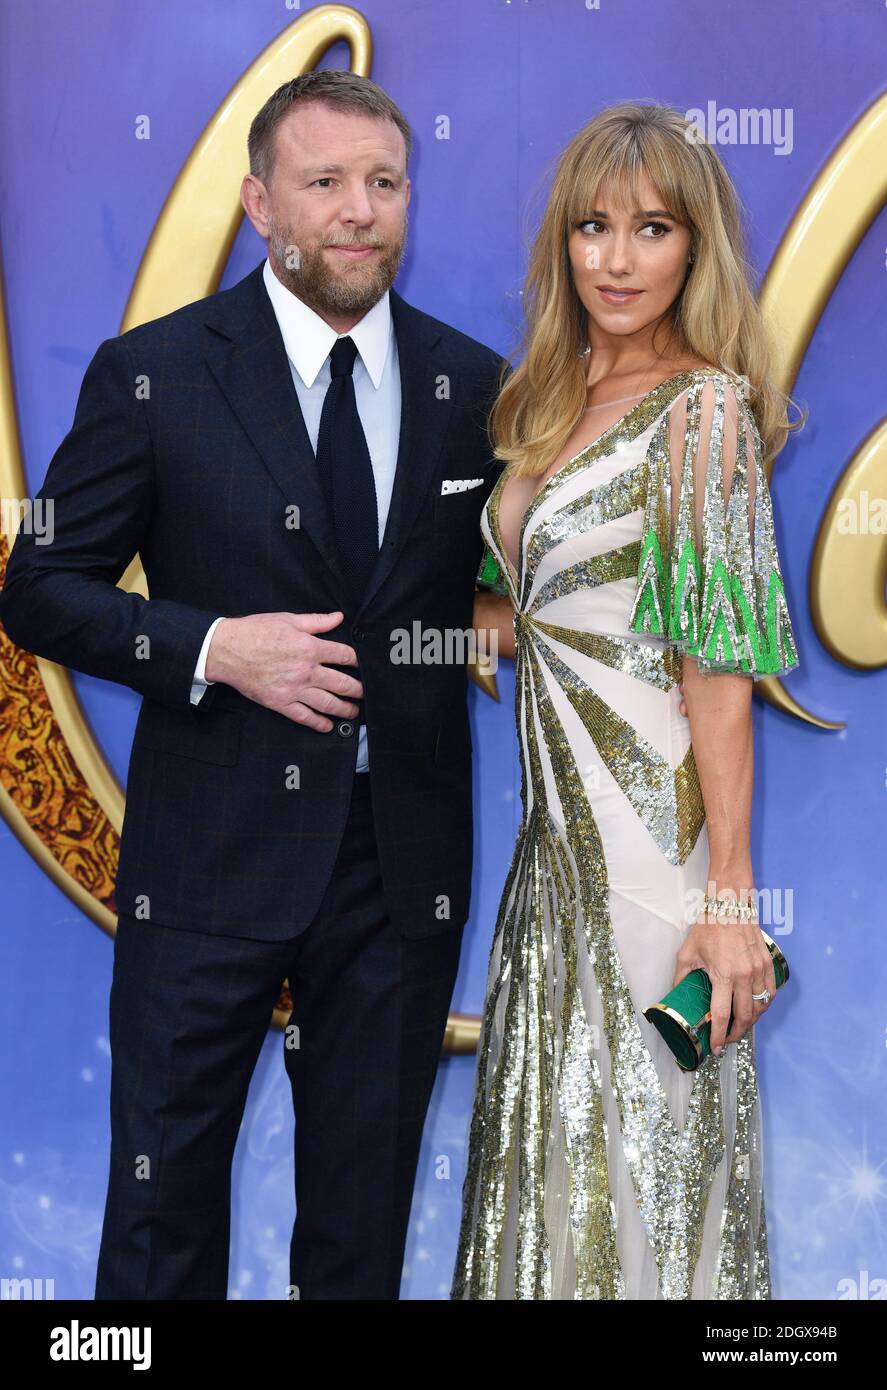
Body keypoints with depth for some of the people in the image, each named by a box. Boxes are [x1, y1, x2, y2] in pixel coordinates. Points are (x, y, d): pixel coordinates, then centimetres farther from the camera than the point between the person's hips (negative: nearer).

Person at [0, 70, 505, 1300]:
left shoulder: (473, 386, 4)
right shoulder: (152, 373, -5)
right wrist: (213, 647, -17)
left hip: (404, 861, 3)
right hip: (215, 853, -2)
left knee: (364, 1207, 16)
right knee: (165, 1191, 8)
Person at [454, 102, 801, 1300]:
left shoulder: (702, 410, -12)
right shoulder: (553, 400, 11)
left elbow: (721, 671, -17)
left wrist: (730, 897, -18)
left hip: (652, 831, -8)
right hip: (559, 817, 8)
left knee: (641, 1134, 4)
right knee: (556, 1129, 17)